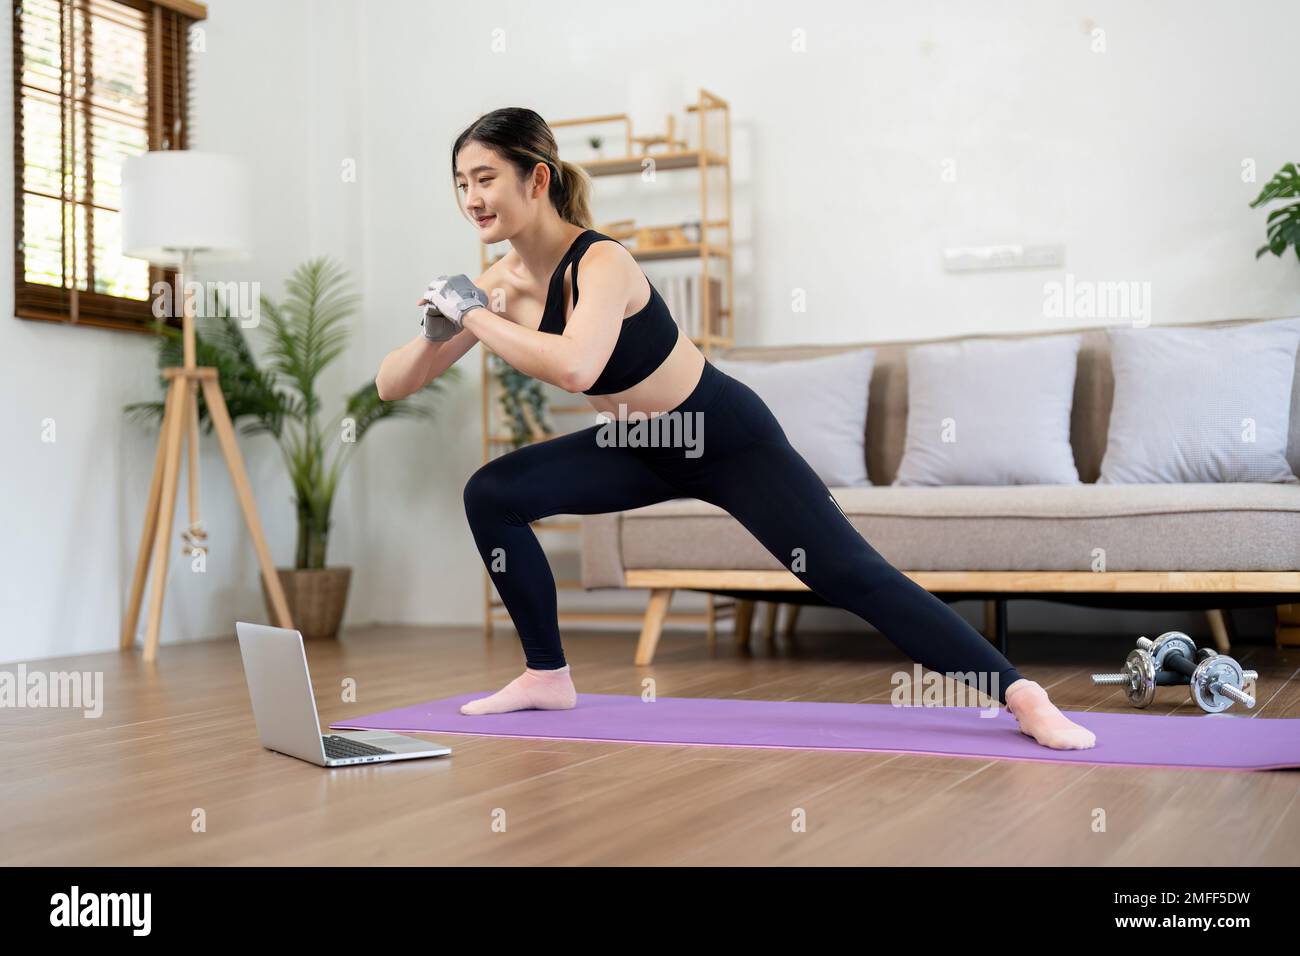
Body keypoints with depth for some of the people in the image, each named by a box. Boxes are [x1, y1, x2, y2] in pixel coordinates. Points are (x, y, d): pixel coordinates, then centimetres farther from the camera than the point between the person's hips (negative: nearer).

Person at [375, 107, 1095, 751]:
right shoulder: (499, 283, -6)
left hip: (730, 440, -7)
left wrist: (477, 318, -37)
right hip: (646, 450, 8)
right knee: (491, 495, 0)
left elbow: (574, 366, -50)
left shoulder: (600, 262, -28)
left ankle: (1023, 696, -8)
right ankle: (548, 677, 13)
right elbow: (392, 385, -3)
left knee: (849, 575, -15)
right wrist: (437, 329, -23)